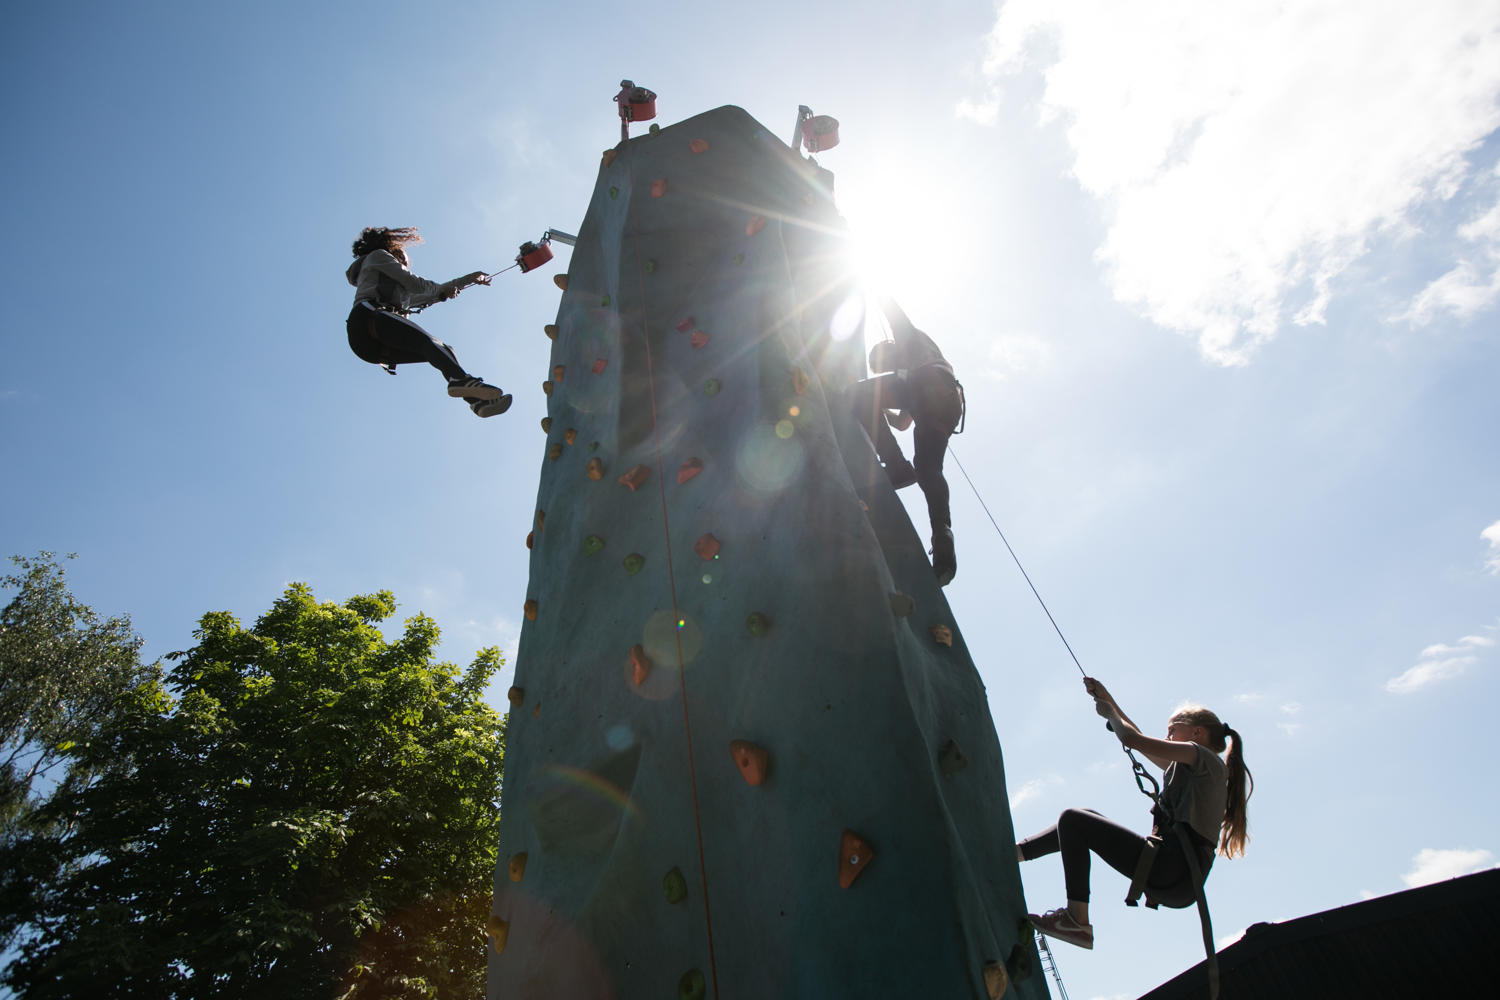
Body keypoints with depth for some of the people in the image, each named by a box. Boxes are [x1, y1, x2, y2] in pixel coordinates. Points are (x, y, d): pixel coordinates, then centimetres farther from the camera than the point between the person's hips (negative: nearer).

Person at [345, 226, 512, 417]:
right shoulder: (377, 255, 21)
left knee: (444, 350, -6)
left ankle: (478, 401, -27)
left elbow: (430, 294, 44)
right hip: (369, 317, -7)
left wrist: (469, 279, 49)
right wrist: (442, 289, 26)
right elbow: (414, 283, 9)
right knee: (424, 338, -30)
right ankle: (460, 379, -58)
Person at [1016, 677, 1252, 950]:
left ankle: (1077, 921, -13)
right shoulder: (1196, 769, 26)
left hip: (1173, 869, -10)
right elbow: (1142, 743, 33)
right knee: (1085, 819, 15)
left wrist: (1109, 712, 7)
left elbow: (1133, 739, -12)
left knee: (1072, 820, -10)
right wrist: (1108, 701, 31)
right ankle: (1011, 853, 12)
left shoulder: (1204, 757, -2)